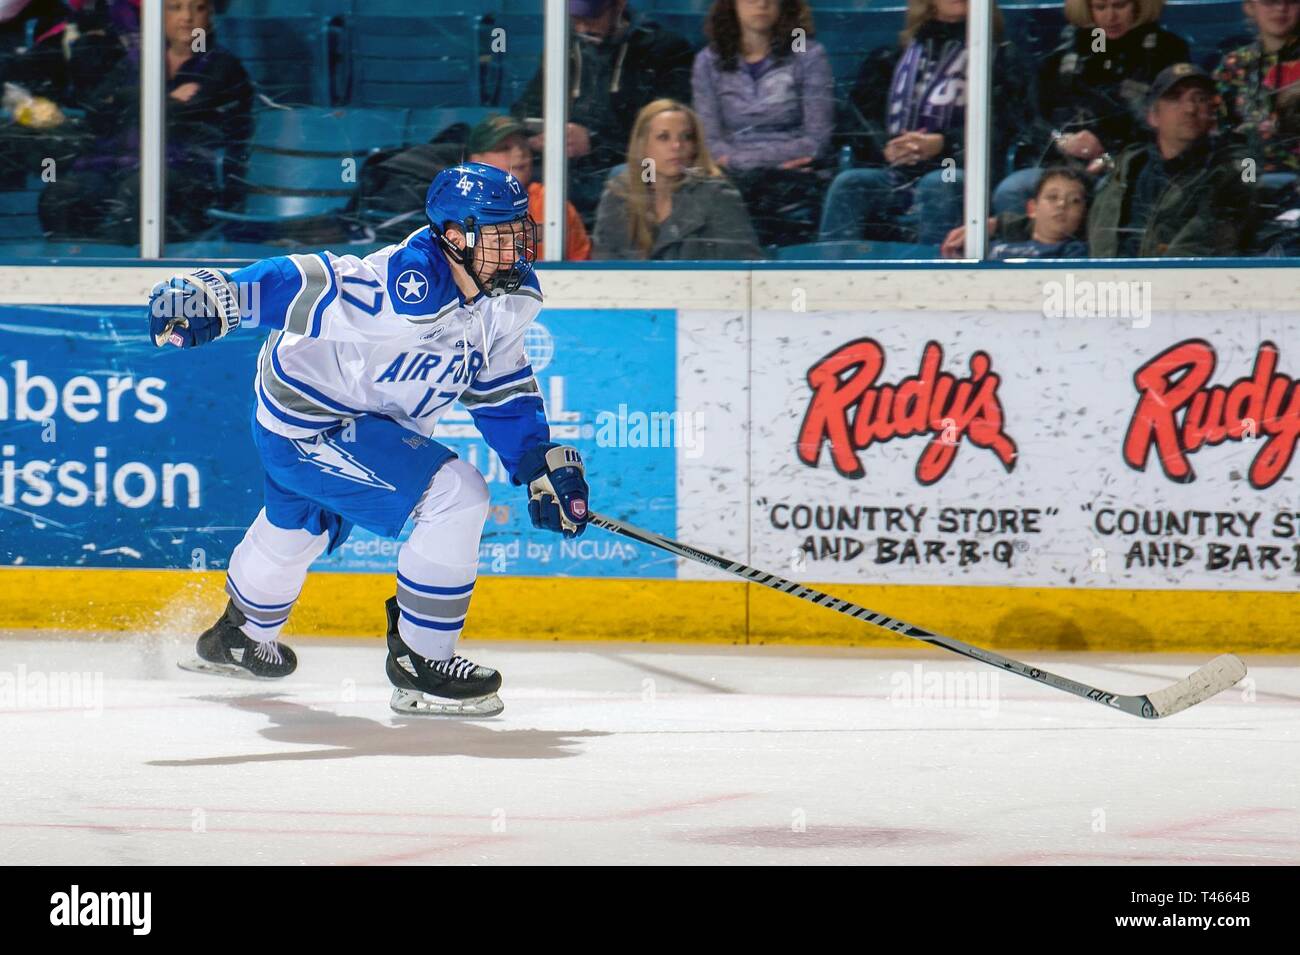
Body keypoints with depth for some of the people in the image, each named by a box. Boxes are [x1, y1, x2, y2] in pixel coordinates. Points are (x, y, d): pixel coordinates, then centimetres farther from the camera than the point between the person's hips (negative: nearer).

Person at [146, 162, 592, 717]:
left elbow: (502, 387, 7)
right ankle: (418, 664, -11)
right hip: (309, 420, -10)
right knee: (456, 496, -22)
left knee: (298, 531, 33)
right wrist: (216, 297, -42)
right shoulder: (407, 285, -34)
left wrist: (541, 464, 1)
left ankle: (239, 638, 61)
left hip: (374, 417, 10)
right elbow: (308, 284, -35)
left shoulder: (508, 300, -6)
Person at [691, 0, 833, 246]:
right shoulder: (709, 61, 14)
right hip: (735, 183, 1)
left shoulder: (809, 56, 8)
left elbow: (817, 141, 2)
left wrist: (738, 158, -5)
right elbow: (709, 141, 6)